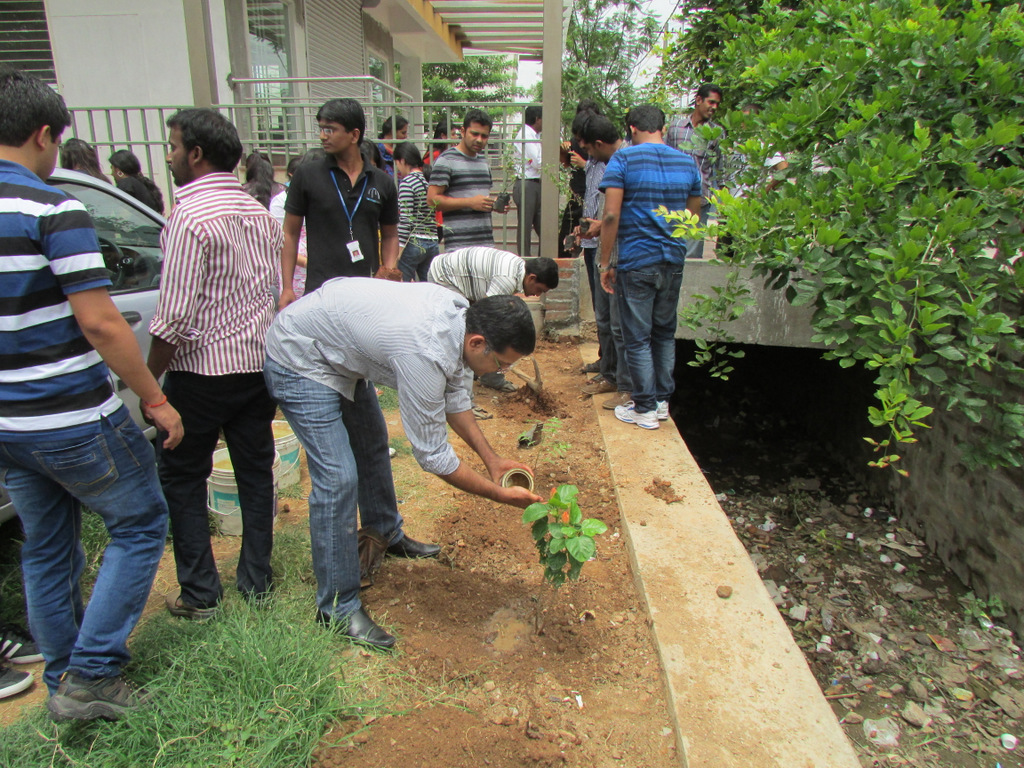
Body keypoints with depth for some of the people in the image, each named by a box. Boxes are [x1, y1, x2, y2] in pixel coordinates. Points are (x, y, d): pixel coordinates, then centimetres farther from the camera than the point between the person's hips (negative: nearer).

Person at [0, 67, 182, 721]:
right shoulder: (53, 209, -15)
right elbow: (99, 322, -21)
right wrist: (156, 400, -12)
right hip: (74, 421, -7)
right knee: (140, 526, 10)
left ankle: (64, 680, 34)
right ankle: (92, 674, 10)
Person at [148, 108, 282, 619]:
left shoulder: (190, 216, -16)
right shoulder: (260, 213, 8)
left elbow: (175, 314, -19)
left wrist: (149, 379, -10)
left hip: (203, 367, -7)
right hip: (260, 362, 7)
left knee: (182, 476, 9)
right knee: (255, 471, 13)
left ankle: (199, 592, 15)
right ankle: (256, 582, 25)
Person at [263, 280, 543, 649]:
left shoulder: (462, 313, -13)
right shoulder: (424, 354, -38)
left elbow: (454, 396, 2)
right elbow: (433, 455, -27)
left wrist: (491, 459, -3)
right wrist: (501, 495, -18)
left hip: (342, 350, 10)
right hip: (299, 360, -9)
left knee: (372, 444, 22)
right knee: (338, 478, -15)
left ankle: (386, 535, 45)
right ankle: (337, 607, 1)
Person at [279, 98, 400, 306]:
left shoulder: (383, 182, 6)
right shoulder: (306, 175, 1)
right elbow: (290, 234, 4)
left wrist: (389, 270, -1)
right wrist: (287, 288, -2)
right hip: (320, 289, -2)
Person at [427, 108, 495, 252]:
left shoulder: (484, 162, 21)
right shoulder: (446, 160, -3)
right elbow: (432, 199, -11)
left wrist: (494, 204, 9)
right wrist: (470, 202, -16)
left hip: (487, 240, 7)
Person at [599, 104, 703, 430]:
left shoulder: (623, 159, -7)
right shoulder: (687, 162, 8)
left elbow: (611, 215, -14)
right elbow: (693, 217, 13)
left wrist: (605, 262, -8)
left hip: (636, 261, -5)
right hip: (674, 261, 5)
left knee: (638, 338, 3)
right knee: (665, 333, 17)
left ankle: (645, 409, 8)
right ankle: (663, 400, 24)